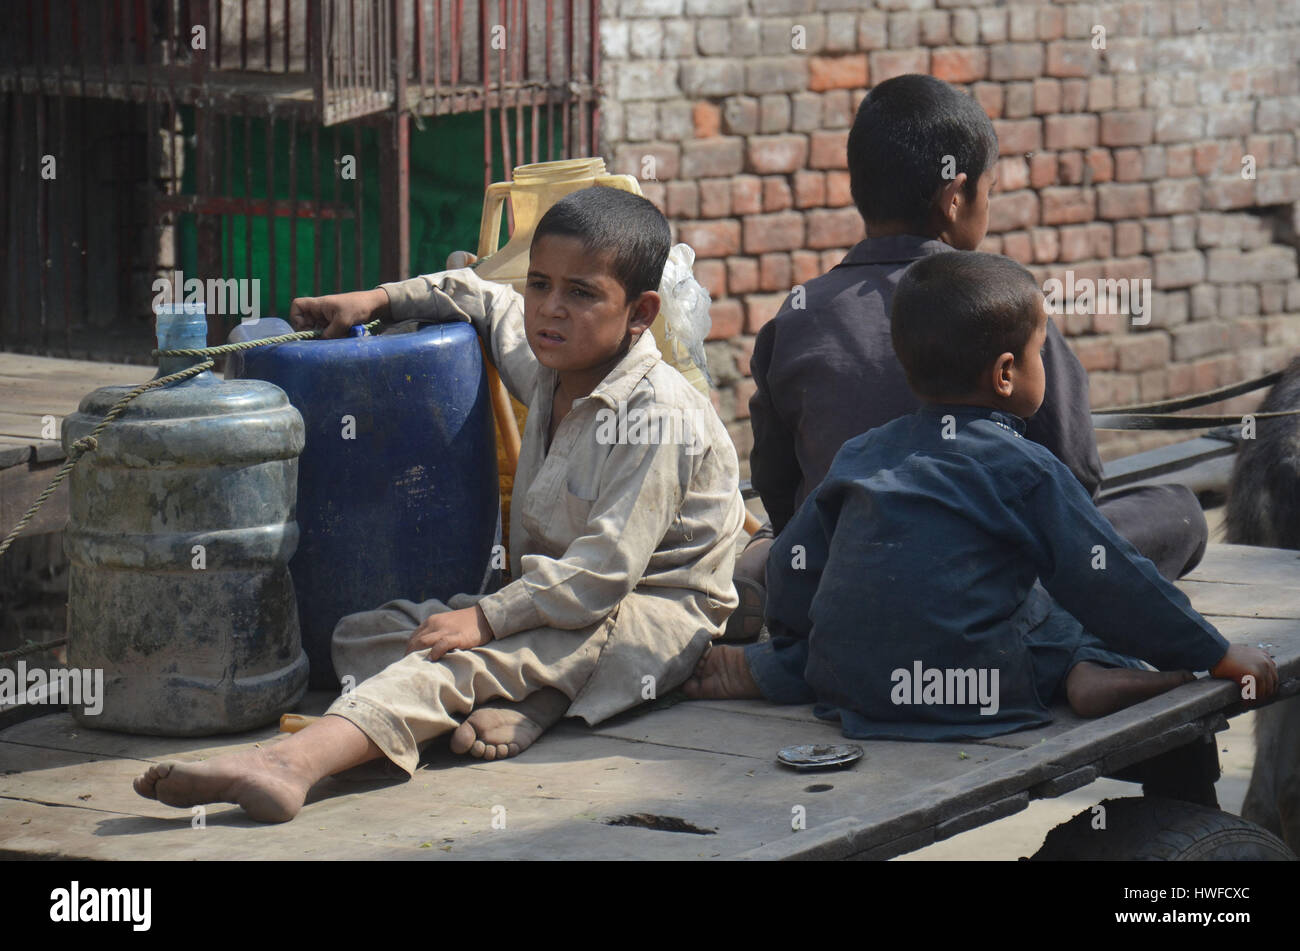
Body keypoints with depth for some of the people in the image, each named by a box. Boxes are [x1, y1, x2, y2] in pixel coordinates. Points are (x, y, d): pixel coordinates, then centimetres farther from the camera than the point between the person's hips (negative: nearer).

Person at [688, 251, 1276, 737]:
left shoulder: (861, 455, 12)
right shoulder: (1024, 469, -4)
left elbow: (793, 563, 17)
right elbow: (1110, 583, 0)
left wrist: (789, 654, 35)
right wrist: (1216, 656, 10)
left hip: (839, 679, 7)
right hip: (968, 696, -7)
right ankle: (1091, 670, -13)